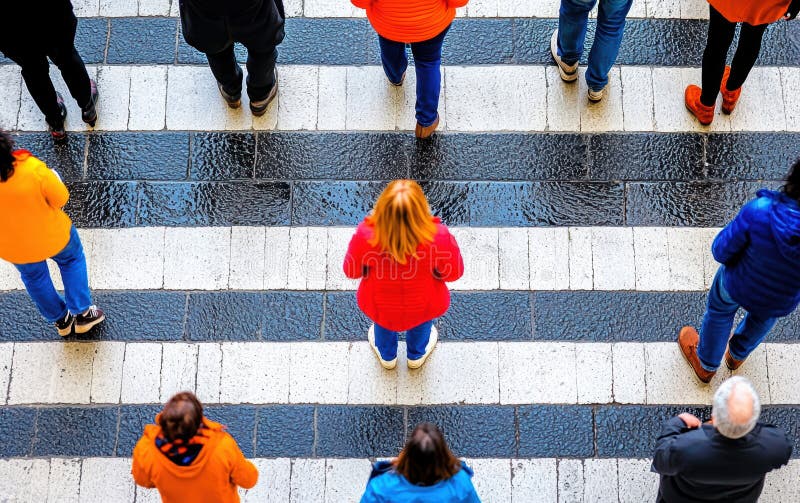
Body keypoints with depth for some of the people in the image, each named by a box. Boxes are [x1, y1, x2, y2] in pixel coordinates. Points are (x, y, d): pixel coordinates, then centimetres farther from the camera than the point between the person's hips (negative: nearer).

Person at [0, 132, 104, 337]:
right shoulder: (32, 169, -38)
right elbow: (61, 198, -21)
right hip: (50, 235, -2)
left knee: (34, 276, 33)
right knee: (72, 259, 32)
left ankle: (61, 320, 52)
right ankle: (82, 314, 38)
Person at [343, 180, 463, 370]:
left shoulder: (365, 235, -37)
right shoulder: (439, 237, -39)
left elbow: (352, 271, -16)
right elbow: (453, 272, -18)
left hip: (381, 308, 0)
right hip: (423, 308, 0)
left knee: (382, 321, 39)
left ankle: (386, 356, 69)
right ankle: (417, 355, 68)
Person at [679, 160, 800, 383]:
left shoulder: (759, 211, -39)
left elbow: (721, 251, -23)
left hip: (737, 286, -1)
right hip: (781, 303, 2)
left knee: (719, 312, 34)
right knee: (764, 315, 39)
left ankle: (706, 365, 60)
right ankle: (738, 355, 68)